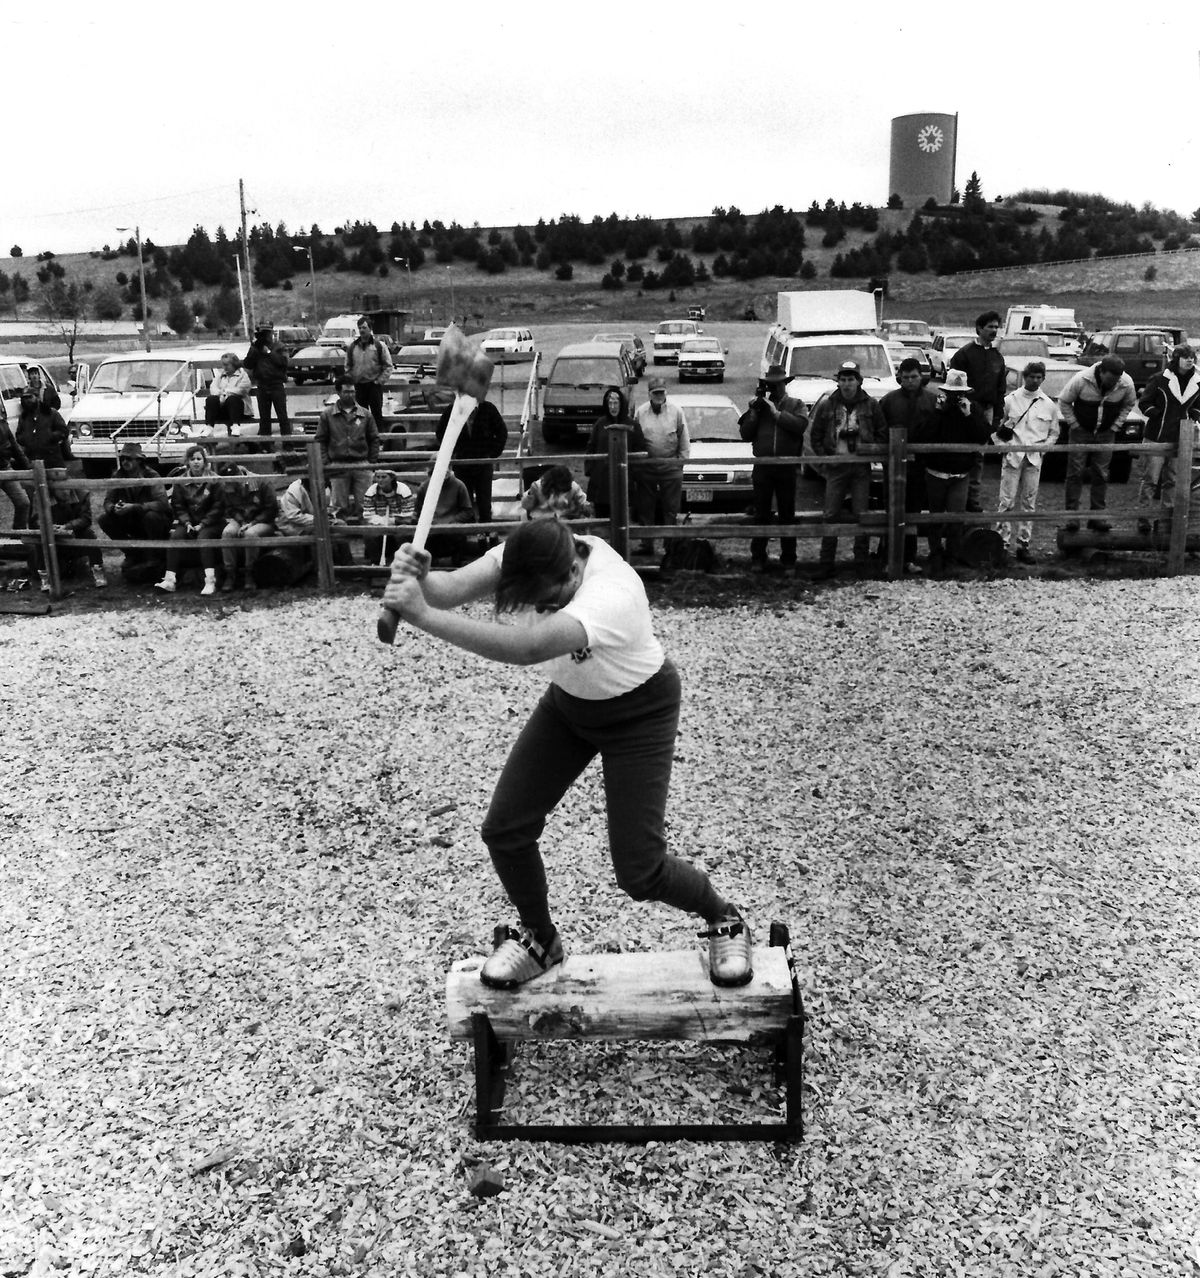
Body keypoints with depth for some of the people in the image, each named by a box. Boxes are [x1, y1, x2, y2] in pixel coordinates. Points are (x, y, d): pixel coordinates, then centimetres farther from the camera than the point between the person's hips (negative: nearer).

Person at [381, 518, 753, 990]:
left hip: (637, 710, -6)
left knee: (638, 870, -8)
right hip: (569, 700, 6)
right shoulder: (530, 563, -22)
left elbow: (525, 649, -57)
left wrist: (423, 616, -61)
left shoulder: (612, 595, -43)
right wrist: (416, 580, -57)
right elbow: (455, 586, -34)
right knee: (504, 828, -3)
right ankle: (538, 938, 25)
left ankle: (724, 919, 25)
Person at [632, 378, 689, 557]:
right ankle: (647, 545, 15)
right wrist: (635, 463, 3)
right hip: (646, 466, 1)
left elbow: (684, 439, 5)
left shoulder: (676, 411, 1)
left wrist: (682, 460, 0)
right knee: (645, 508, 6)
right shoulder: (641, 412, 4)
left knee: (671, 509, 1)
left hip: (671, 465, -1)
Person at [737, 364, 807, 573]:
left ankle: (788, 558, 14)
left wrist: (777, 413, -15)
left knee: (787, 514, 6)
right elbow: (745, 435, 5)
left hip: (787, 468, -1)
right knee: (761, 515, 2)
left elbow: (801, 424, -14)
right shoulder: (758, 405, 11)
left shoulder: (795, 405, 6)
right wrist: (754, 413, -6)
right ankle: (758, 558, 6)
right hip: (762, 467, 1)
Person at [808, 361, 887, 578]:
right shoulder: (827, 404, 3)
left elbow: (883, 435, 8)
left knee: (861, 516, 2)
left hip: (861, 468, 0)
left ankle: (861, 563, 10)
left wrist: (871, 452, -4)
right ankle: (827, 564, 4)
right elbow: (814, 435, 9)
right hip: (835, 466, 0)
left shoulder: (870, 405, 3)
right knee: (831, 516, -1)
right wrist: (824, 458, 1)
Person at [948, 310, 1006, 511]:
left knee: (978, 456, 8)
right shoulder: (965, 353, -4)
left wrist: (997, 417, 12)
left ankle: (973, 498, 14)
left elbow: (1001, 391, 18)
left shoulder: (998, 357, 14)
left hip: (986, 411, 5)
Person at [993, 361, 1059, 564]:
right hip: (1012, 457, -2)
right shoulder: (1010, 400, 3)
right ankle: (1003, 543, -3)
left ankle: (1024, 545, 12)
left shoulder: (1049, 405, 8)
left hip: (1034, 458, 2)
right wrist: (1002, 446, -6)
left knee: (1029, 502, 6)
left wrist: (1043, 447, -1)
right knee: (1006, 501, -6)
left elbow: (1054, 432, 16)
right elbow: (997, 426, 7)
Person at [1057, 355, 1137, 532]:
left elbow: (1129, 404, 8)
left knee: (1101, 475, 2)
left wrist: (1116, 425, 1)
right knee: (1075, 473, -5)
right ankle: (1071, 516, -2)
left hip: (1106, 434, 2)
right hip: (1081, 432, -2)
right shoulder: (1081, 380, -21)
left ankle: (1097, 516, 8)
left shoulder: (1126, 383, -13)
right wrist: (1074, 424, -8)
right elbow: (1063, 402, -7)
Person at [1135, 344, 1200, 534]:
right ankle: (1143, 519, 0)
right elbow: (1144, 404, -1)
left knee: (1171, 481, 10)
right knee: (1149, 479, -4)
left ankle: (1165, 518, 18)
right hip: (1156, 437, -4)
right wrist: (1160, 417, -11)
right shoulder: (1160, 379, -5)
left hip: (1180, 439, 4)